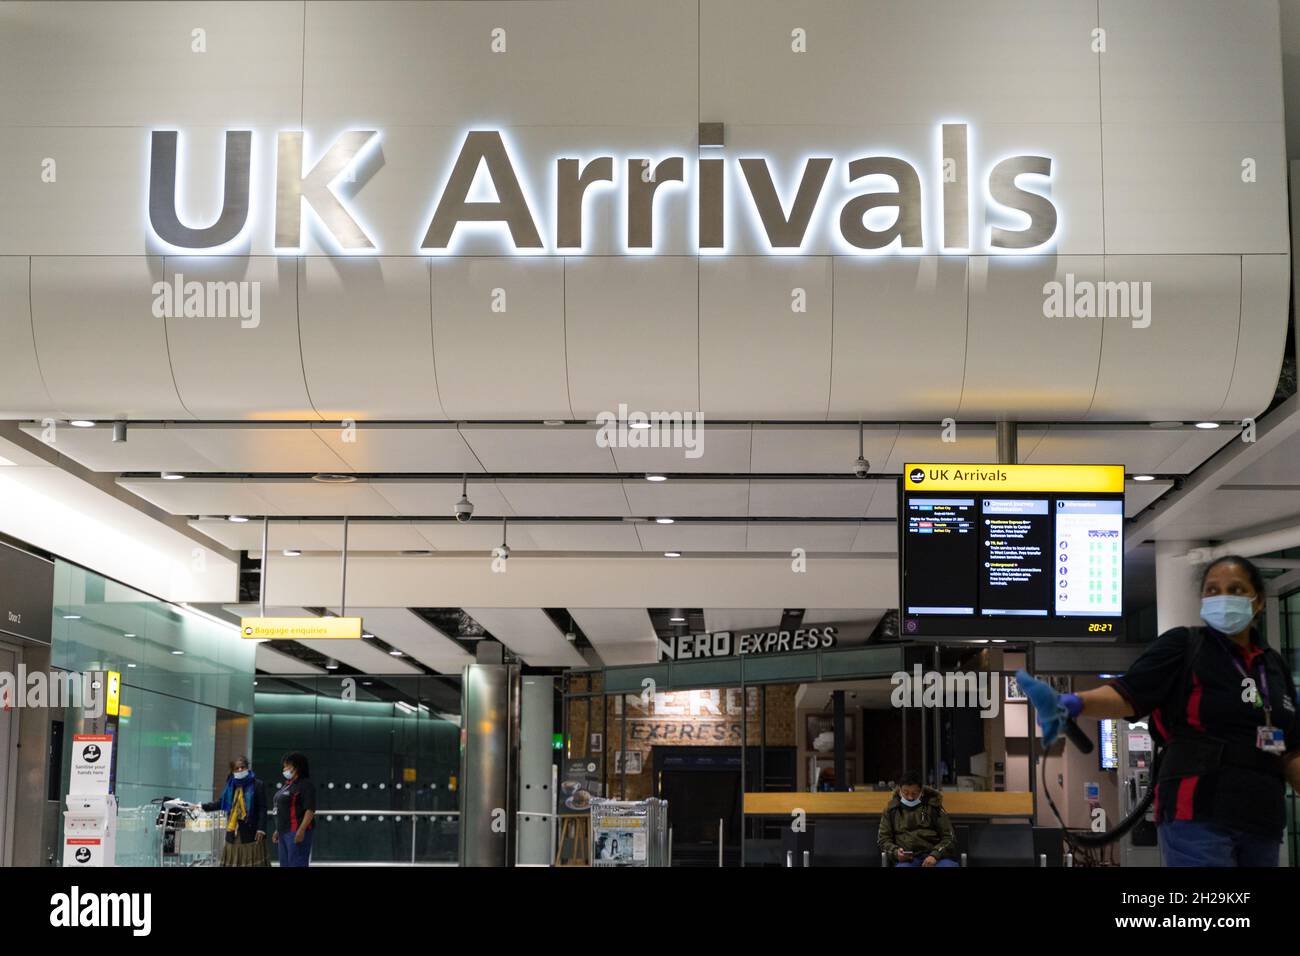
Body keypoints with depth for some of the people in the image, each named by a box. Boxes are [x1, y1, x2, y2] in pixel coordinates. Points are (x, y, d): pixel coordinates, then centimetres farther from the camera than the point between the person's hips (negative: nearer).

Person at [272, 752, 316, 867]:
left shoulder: (305, 784, -11)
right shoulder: (287, 784, 17)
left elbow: (310, 810, -18)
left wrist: (301, 830, -25)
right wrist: (278, 830, 21)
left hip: (297, 832, -10)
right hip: (284, 832, 10)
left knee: (297, 863, -12)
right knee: (285, 864, 13)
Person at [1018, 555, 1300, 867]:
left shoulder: (1274, 665, 15)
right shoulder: (1183, 645, -1)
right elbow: (1129, 694, -15)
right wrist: (1067, 704, -33)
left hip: (1262, 823, 6)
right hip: (1197, 817, -6)